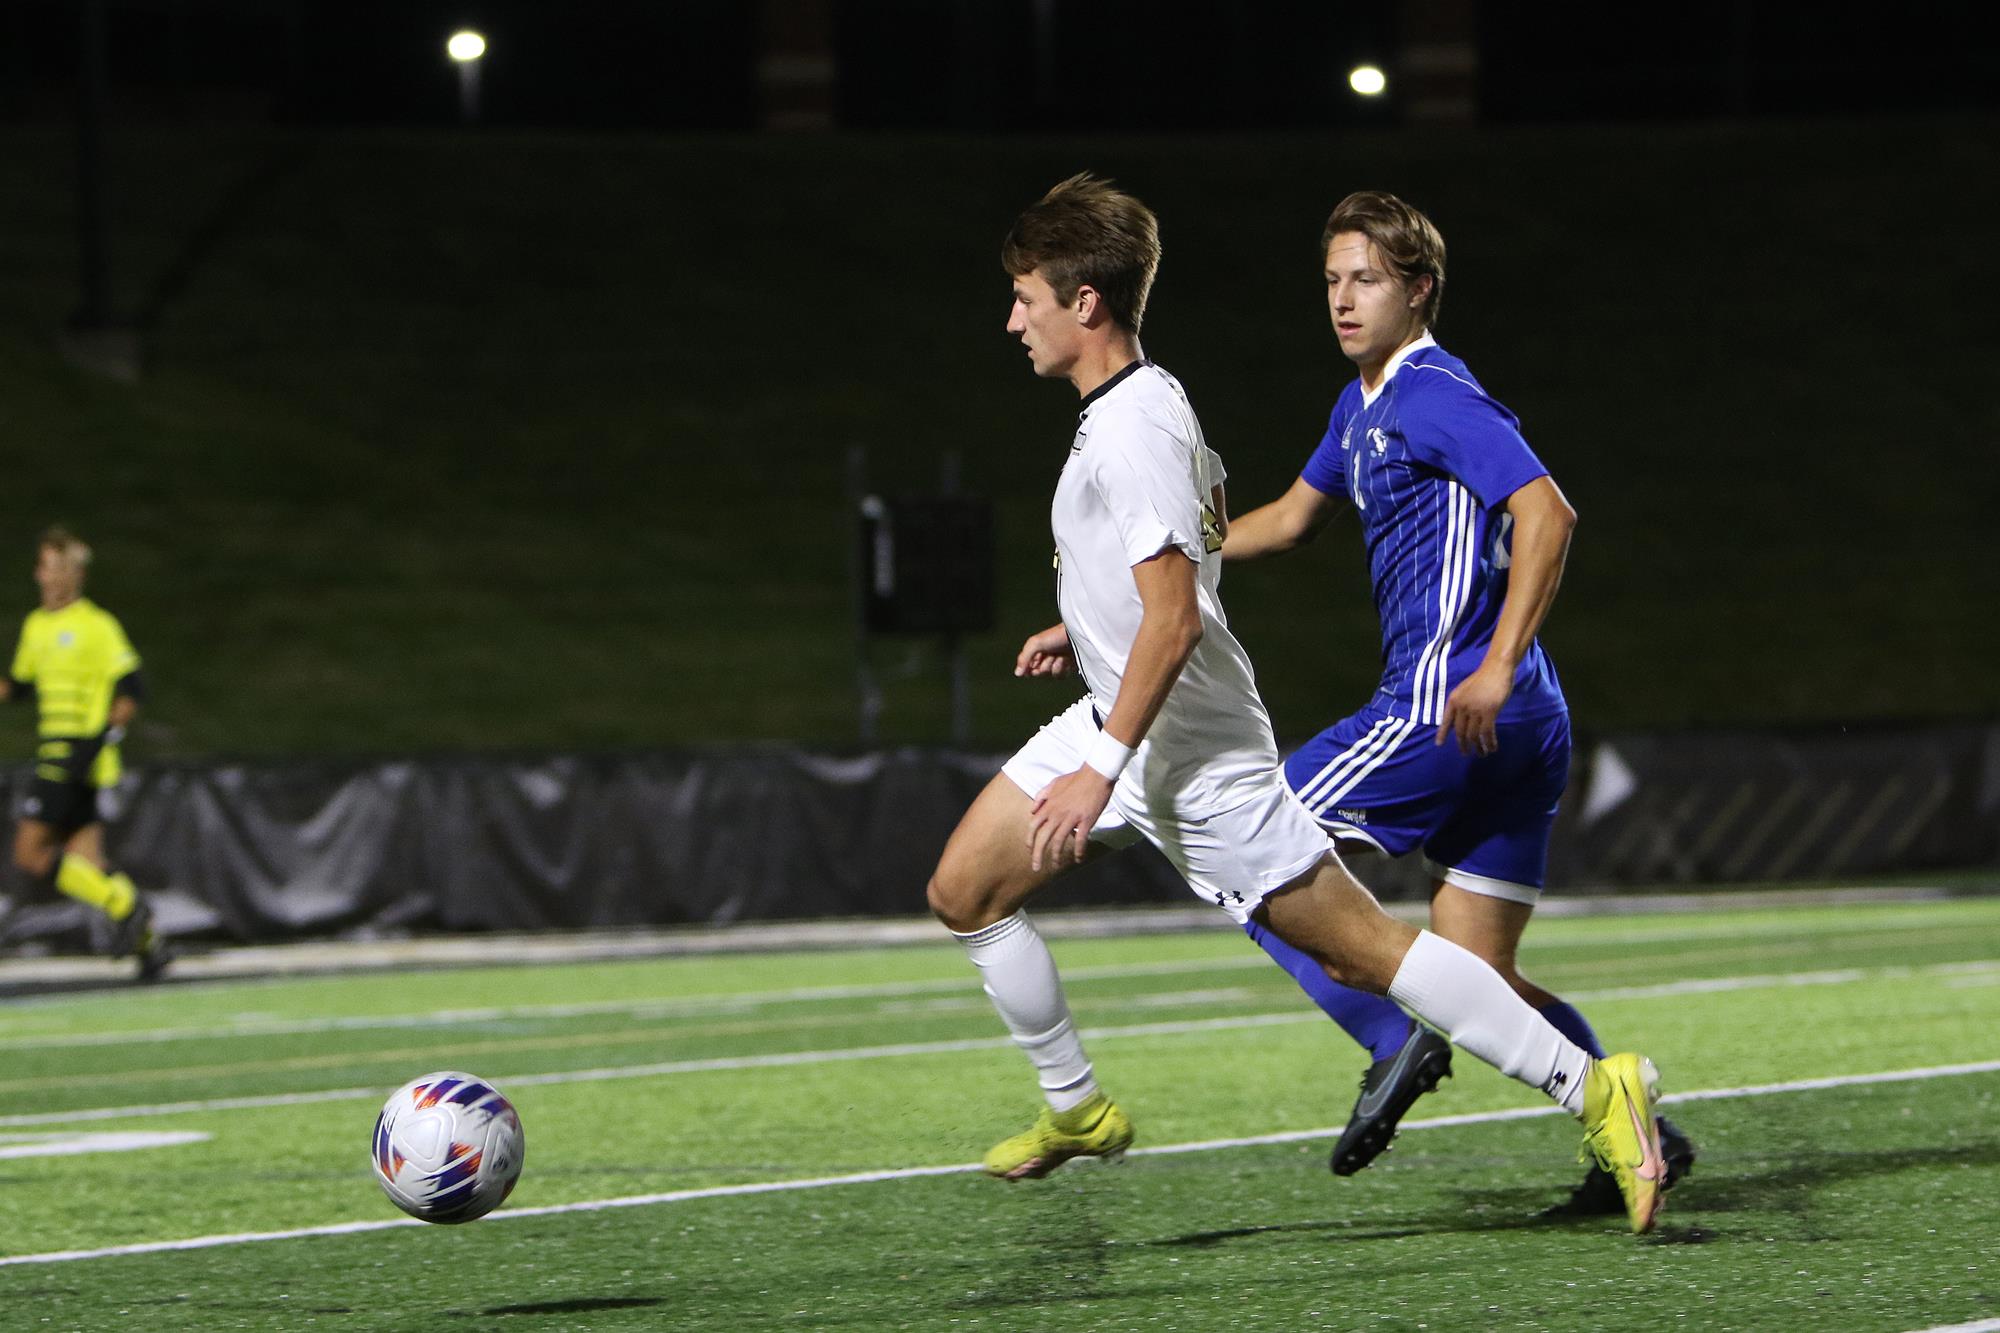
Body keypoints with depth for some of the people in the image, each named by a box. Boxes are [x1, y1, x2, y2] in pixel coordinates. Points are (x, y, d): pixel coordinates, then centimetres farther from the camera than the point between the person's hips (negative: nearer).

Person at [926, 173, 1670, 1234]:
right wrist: (1081, 630, 25)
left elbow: (1175, 617, -27)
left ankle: (1592, 1088, -9)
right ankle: (1075, 1110, 22)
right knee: (964, 891, 10)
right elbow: (1204, 530, 26)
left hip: (1193, 746, -10)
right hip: (1123, 716, 10)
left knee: (1355, 948, -10)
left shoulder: (1133, 432, -22)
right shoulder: (1145, 402, 9)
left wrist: (1103, 767, -27)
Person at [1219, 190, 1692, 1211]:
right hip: (1518, 733, 10)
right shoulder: (1363, 408, 20)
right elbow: (1288, 520, 35)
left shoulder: (1435, 397, -10)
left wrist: (1496, 671, -28)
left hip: (1453, 703, -10)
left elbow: (1547, 513, -22)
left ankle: (1398, 1041, -16)